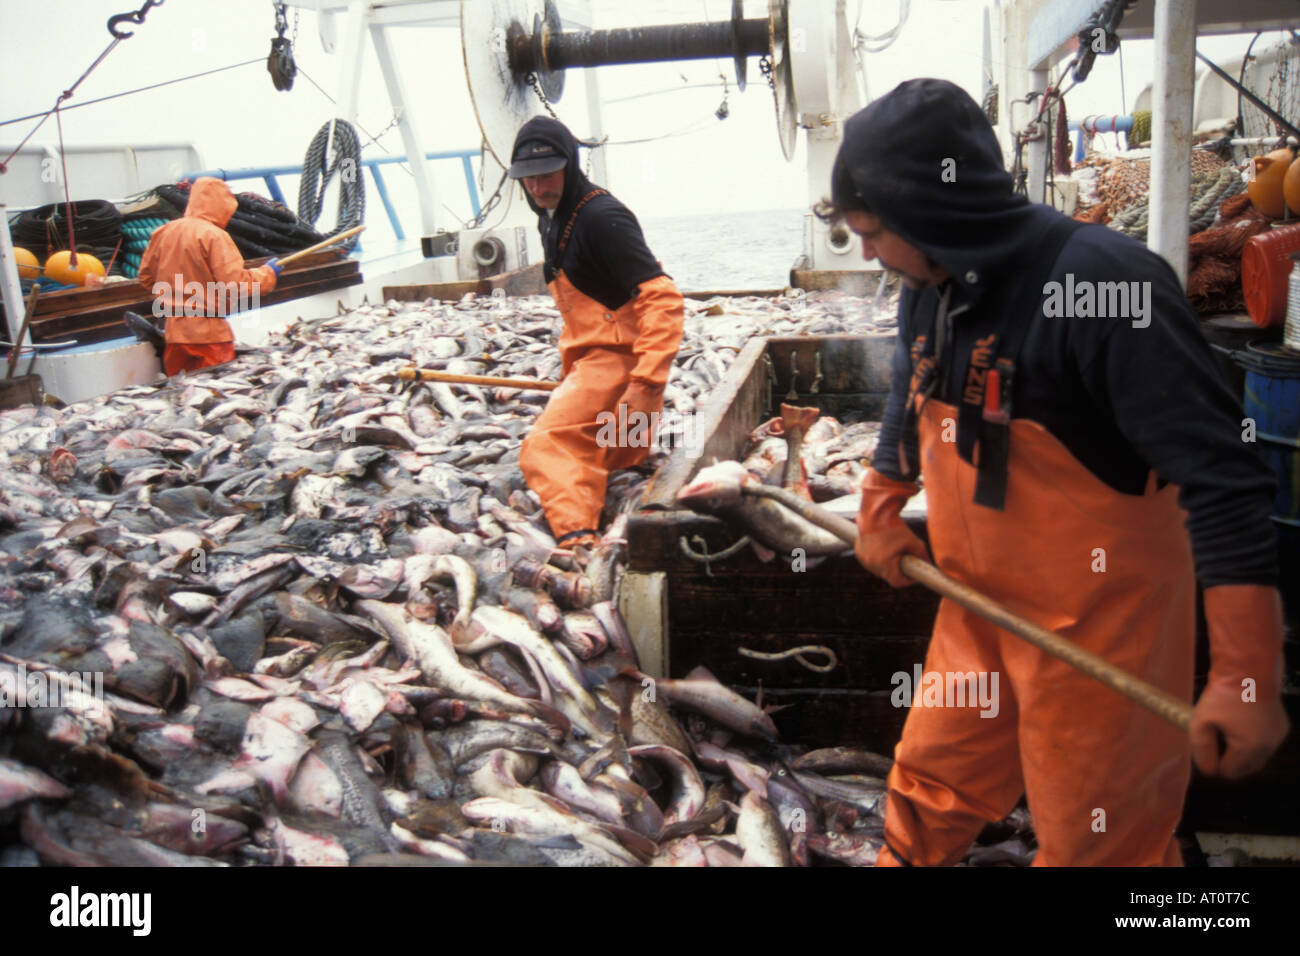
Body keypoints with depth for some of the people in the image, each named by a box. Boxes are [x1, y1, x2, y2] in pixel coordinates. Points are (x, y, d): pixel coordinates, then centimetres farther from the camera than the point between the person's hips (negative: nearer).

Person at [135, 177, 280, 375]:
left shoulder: (163, 232, 8)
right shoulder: (214, 236, -13)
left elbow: (145, 276, 15)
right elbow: (234, 283, -21)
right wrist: (268, 273, -6)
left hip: (174, 331, 6)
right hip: (208, 334, -6)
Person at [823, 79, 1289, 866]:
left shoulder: (1106, 281, -25)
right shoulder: (928, 291, -1)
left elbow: (1220, 477, -27)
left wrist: (1246, 675, -28)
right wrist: (880, 512, 25)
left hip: (1097, 625, -7)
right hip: (977, 613, 7)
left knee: (1097, 841, 10)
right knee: (932, 791, 20)